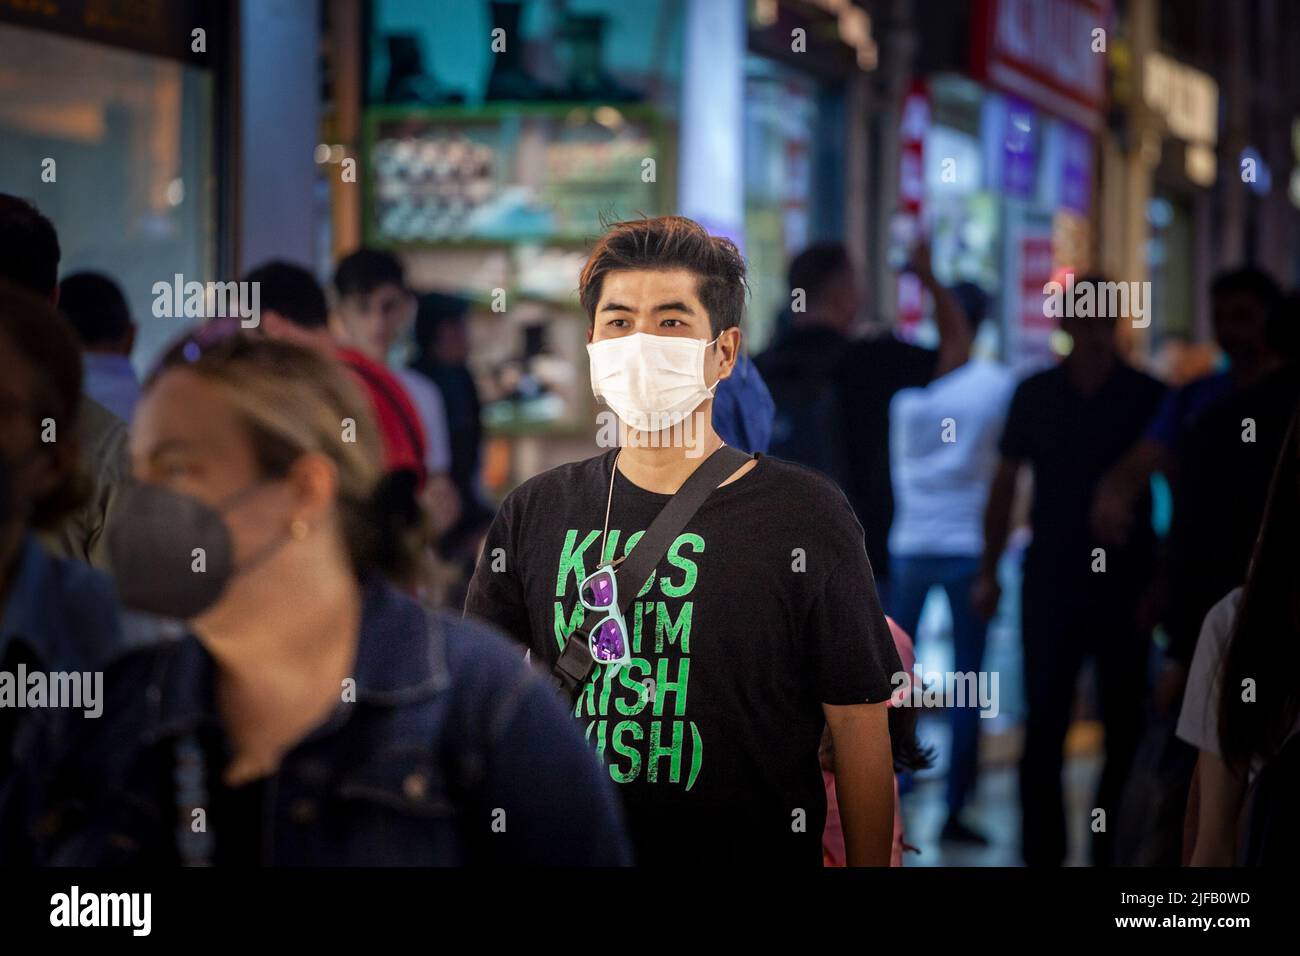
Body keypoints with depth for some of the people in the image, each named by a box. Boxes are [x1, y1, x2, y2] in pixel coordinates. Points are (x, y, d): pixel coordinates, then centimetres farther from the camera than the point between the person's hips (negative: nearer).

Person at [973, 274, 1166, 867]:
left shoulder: (1150, 397, 0)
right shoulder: (1035, 394, 4)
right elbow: (1005, 484, 9)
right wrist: (989, 572, 6)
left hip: (1126, 580, -1)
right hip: (1051, 581, 1)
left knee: (1125, 726, 3)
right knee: (1044, 722, 2)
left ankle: (1115, 851, 13)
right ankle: (1042, 851, 8)